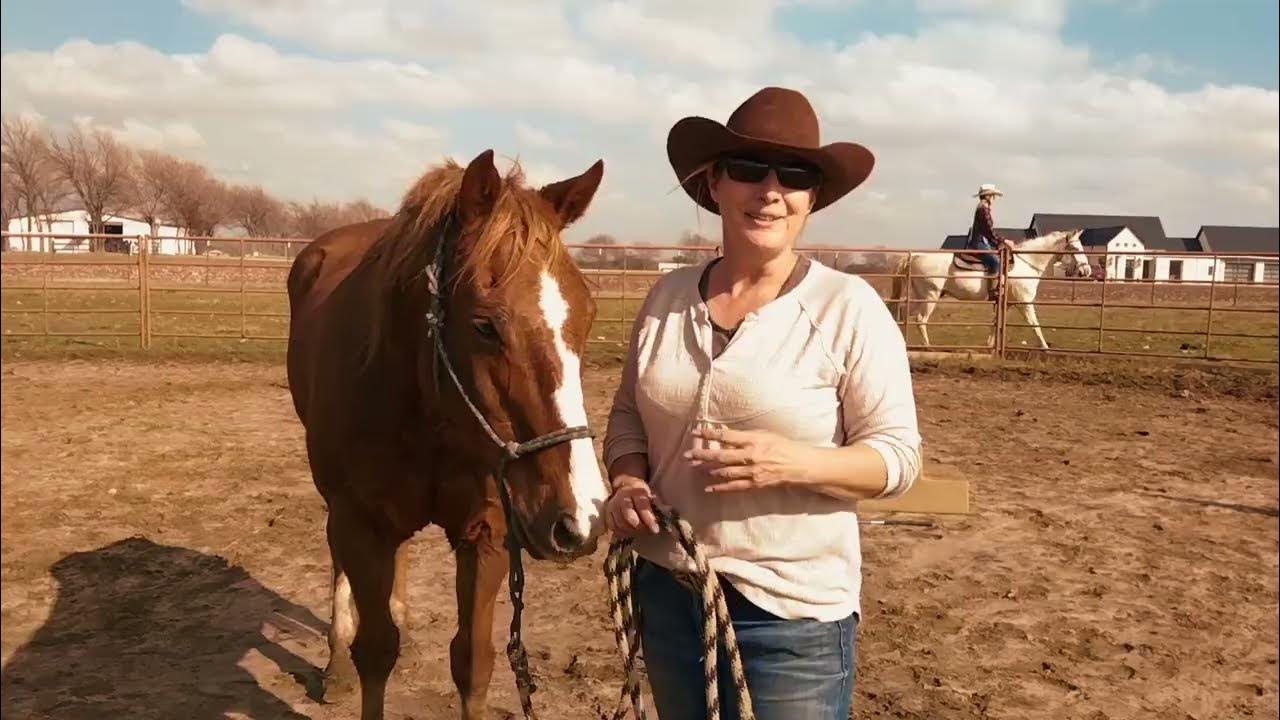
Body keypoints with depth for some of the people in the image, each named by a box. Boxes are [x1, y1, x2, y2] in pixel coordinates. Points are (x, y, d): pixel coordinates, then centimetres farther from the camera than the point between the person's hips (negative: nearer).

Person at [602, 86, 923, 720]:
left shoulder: (849, 307, -11)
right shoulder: (668, 295, 1)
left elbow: (899, 455, -10)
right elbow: (628, 415, 11)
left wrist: (793, 462, -26)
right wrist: (627, 483, -8)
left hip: (792, 612, -4)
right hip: (665, 592, 5)